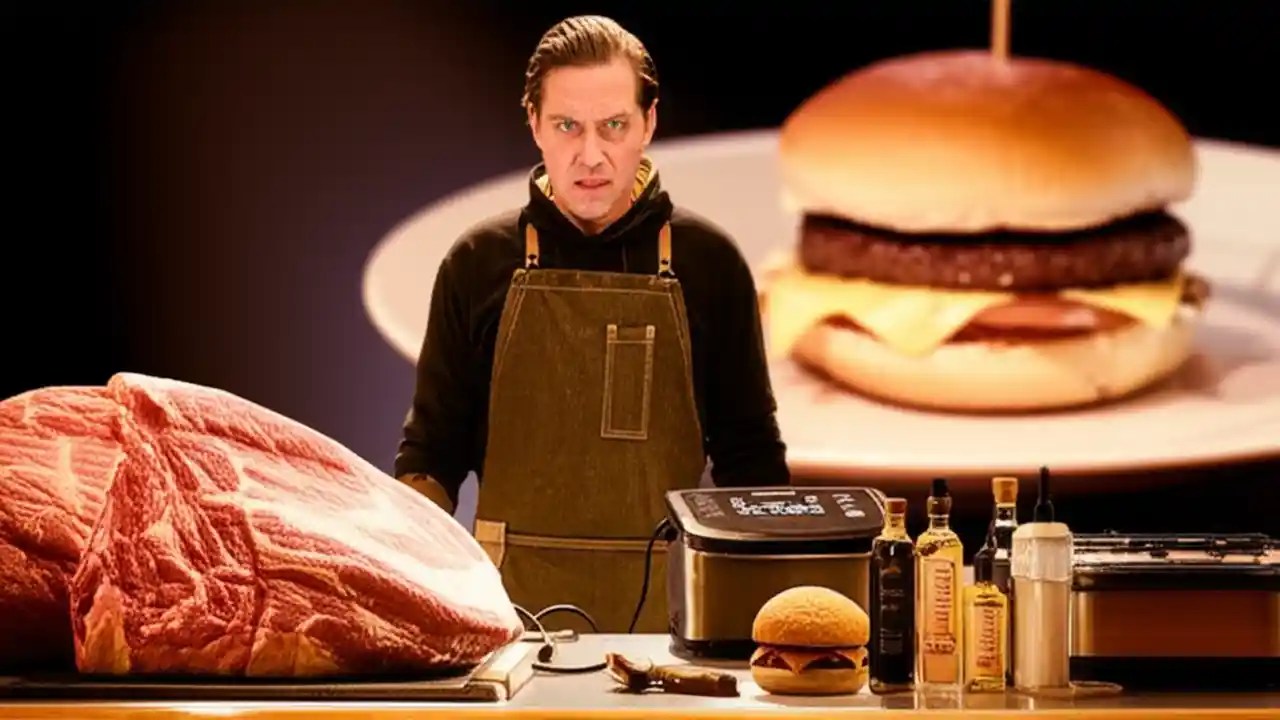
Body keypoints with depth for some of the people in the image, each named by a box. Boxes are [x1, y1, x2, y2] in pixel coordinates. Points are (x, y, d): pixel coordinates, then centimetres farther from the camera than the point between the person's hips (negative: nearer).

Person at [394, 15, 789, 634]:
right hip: (513, 601, 0)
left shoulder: (707, 261, 4)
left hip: (667, 600, 0)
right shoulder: (480, 263, 5)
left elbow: (749, 453, 9)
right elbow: (431, 450, 8)